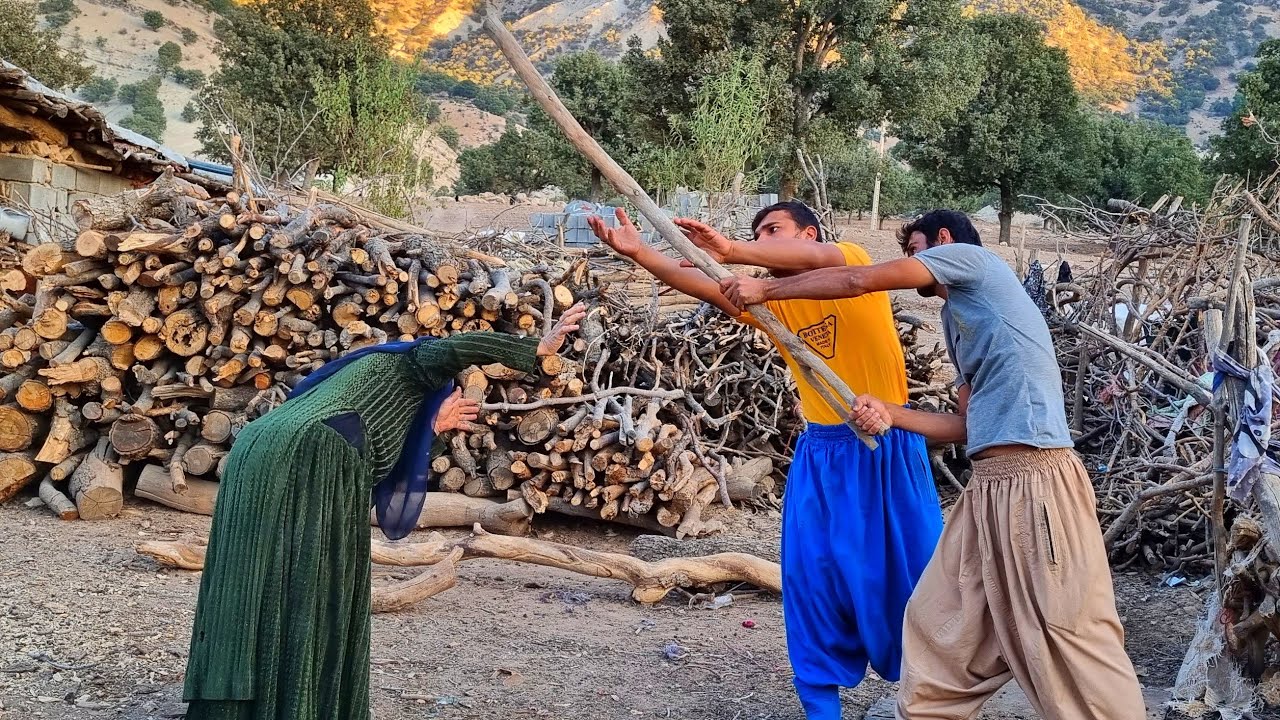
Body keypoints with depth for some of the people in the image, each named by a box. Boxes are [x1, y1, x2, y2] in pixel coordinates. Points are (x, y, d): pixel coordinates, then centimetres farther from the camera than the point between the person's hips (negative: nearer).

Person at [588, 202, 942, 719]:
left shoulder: (851, 261, -8)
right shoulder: (771, 298, 4)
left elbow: (818, 258, -31)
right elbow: (708, 289, -11)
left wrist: (732, 250, -42)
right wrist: (639, 253, -26)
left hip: (887, 446, -4)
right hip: (821, 453, 5)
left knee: (908, 569, 6)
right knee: (811, 575, 3)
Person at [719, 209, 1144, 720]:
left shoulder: (972, 257, 1)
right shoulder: (957, 318, 24)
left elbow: (857, 281, -3)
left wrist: (764, 289, 6)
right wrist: (891, 414, 11)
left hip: (1037, 480, -9)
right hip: (989, 485, 9)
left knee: (1071, 641, -4)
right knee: (938, 620, 12)